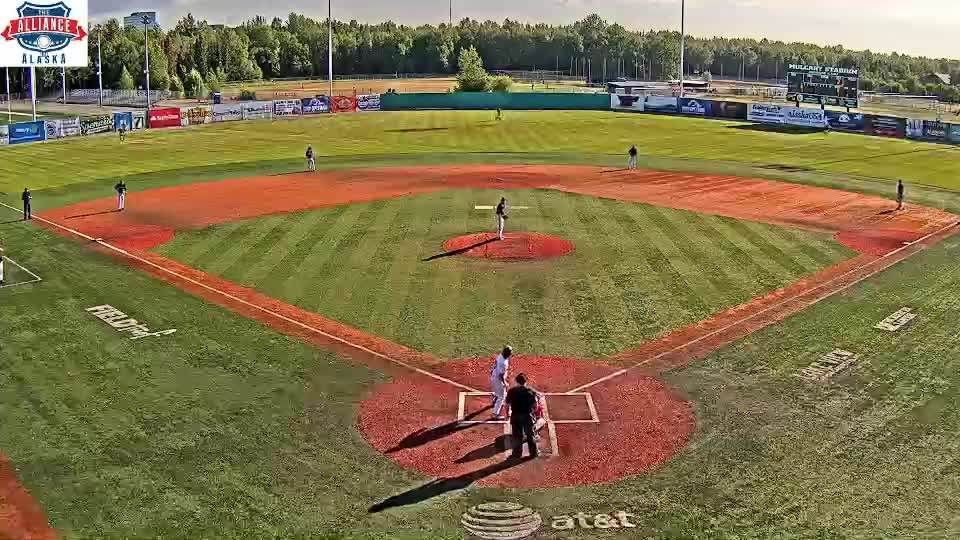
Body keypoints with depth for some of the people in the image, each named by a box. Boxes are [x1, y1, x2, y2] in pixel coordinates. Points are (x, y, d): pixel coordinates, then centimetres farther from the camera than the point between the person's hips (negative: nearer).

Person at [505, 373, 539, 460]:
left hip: (515, 416, 0)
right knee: (530, 434, 13)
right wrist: (531, 410, 15)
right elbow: (535, 405, -4)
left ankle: (517, 453, 13)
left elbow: (508, 403, -2)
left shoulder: (512, 391, -4)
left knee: (517, 435, 9)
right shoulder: (530, 391, -4)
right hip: (527, 415, 0)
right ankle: (534, 452, 22)